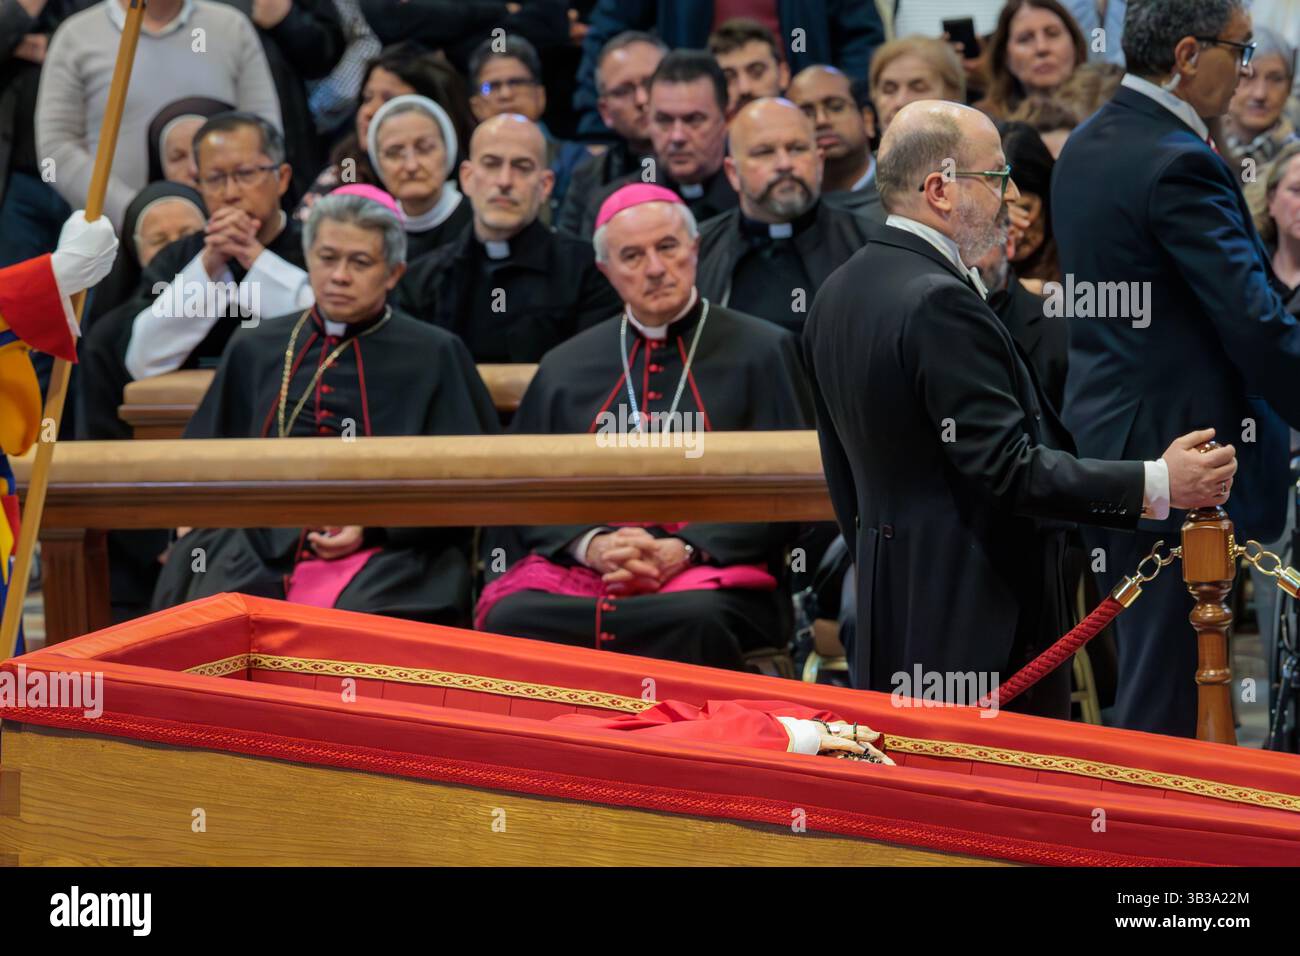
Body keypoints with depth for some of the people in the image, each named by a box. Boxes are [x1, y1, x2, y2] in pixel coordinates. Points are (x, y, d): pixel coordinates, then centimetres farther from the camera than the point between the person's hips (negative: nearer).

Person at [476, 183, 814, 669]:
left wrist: (686, 550, -11)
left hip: (713, 574, -2)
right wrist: (591, 543, -7)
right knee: (509, 617, -32)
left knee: (697, 620, -39)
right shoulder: (566, 367, 19)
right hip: (577, 573, 2)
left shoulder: (761, 351, 9)